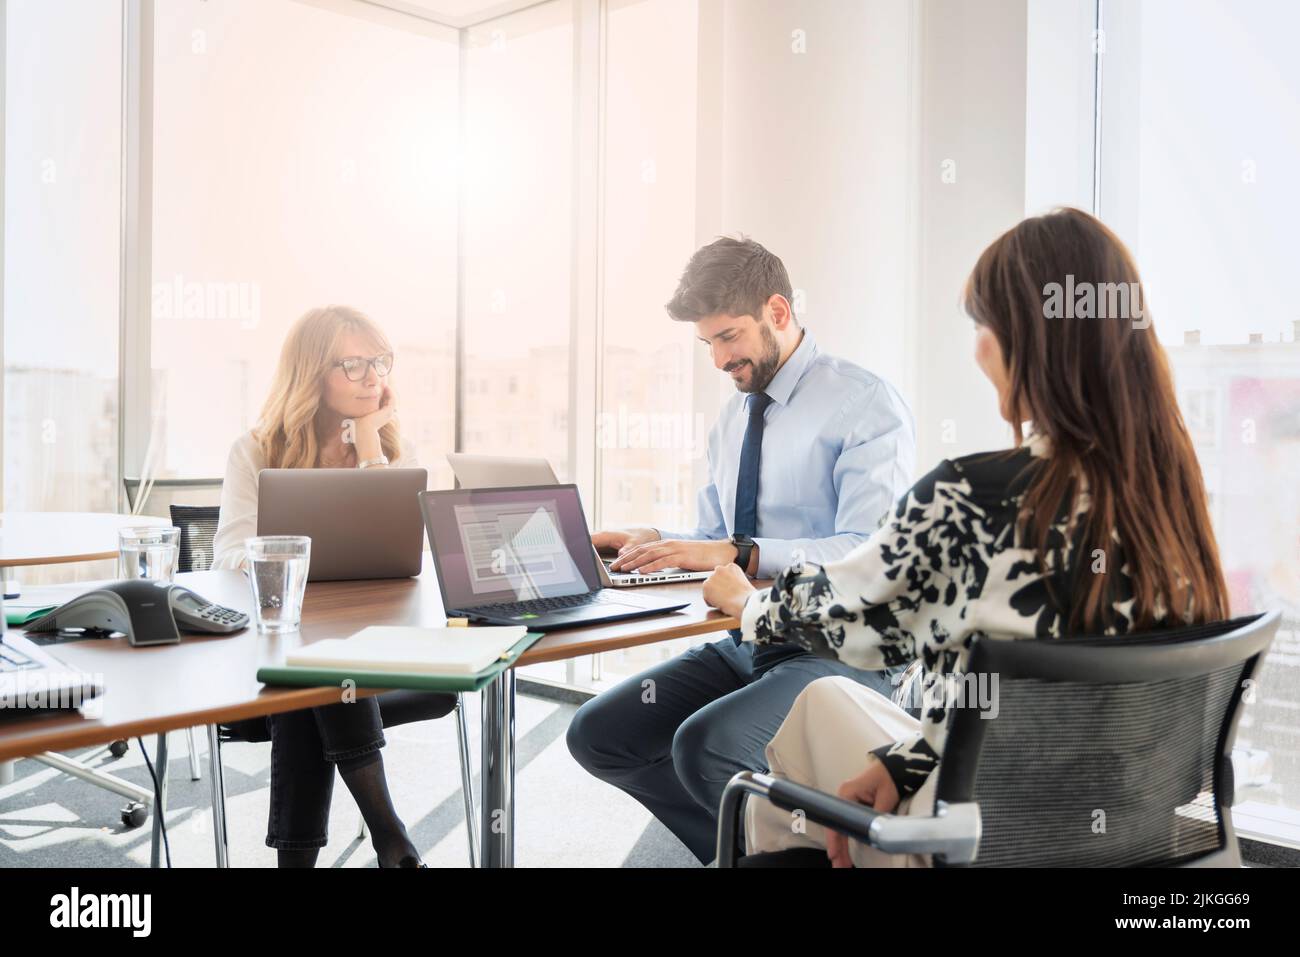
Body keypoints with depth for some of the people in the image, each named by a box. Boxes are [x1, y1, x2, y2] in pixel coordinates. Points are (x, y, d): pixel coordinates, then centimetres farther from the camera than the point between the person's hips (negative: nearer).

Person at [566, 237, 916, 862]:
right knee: (598, 735, -3)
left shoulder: (865, 404, -11)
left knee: (705, 748, -30)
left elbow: (869, 552, -22)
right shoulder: (732, 419, 14)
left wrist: (738, 553, -30)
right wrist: (652, 544, -3)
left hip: (837, 651, -8)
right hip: (743, 643, 8)